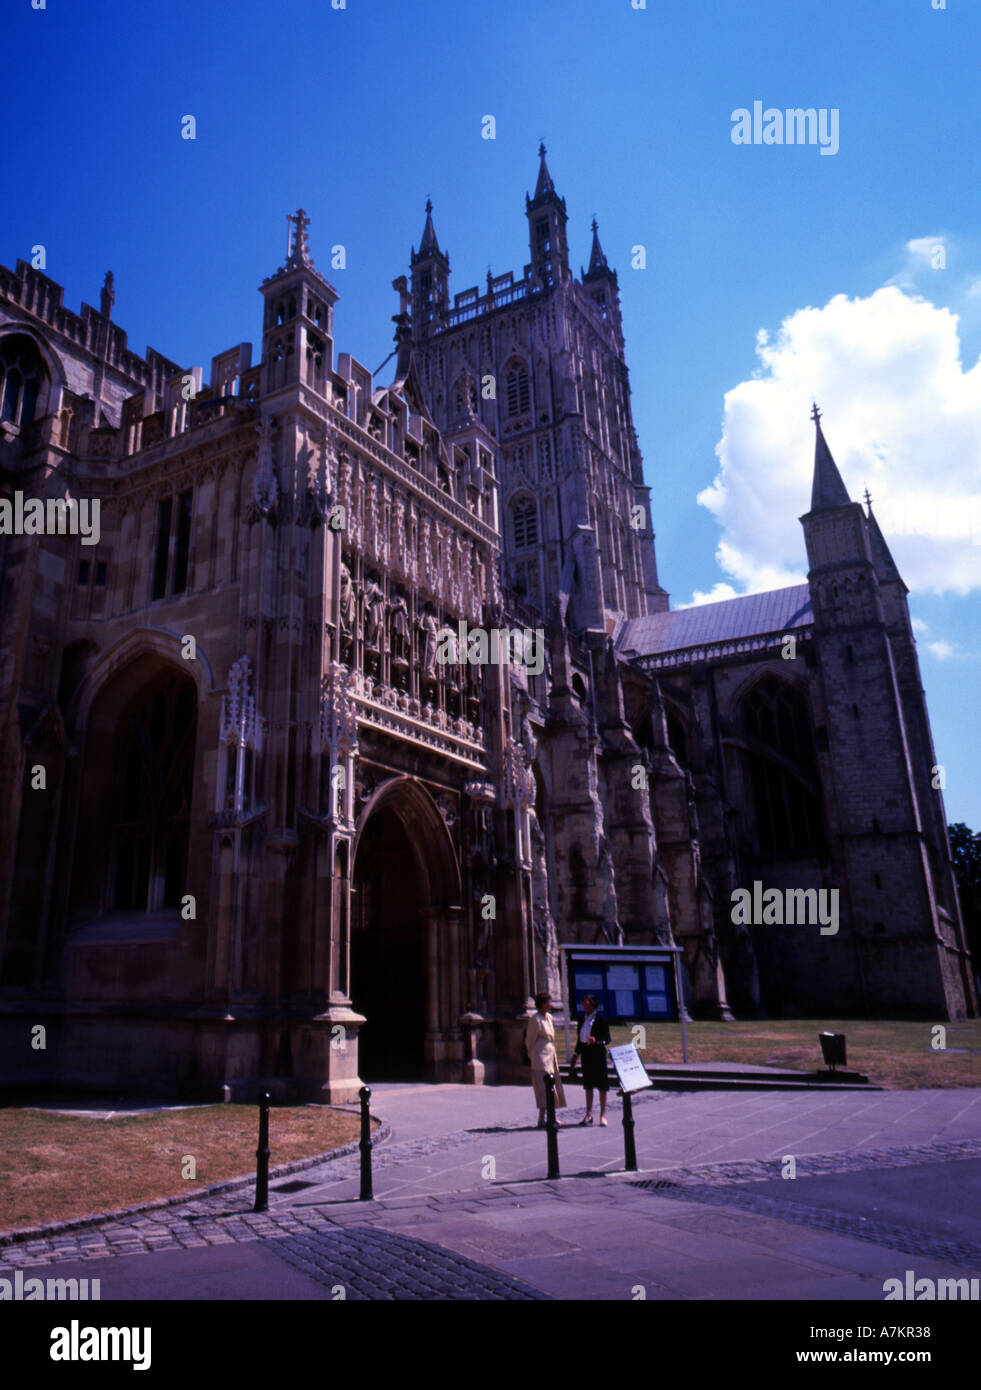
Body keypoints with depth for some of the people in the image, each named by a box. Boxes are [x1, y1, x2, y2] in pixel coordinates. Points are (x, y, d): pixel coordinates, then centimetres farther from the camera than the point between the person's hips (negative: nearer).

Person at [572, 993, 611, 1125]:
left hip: (598, 1054, -6)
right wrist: (576, 1053, 12)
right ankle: (589, 1115, 19)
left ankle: (603, 1115, 10)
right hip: (586, 1054, 6)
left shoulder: (600, 1019, -8)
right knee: (588, 1084, 11)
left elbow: (607, 1039, -9)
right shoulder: (582, 1019, 9)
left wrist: (596, 1041, -26)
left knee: (601, 1084, 2)